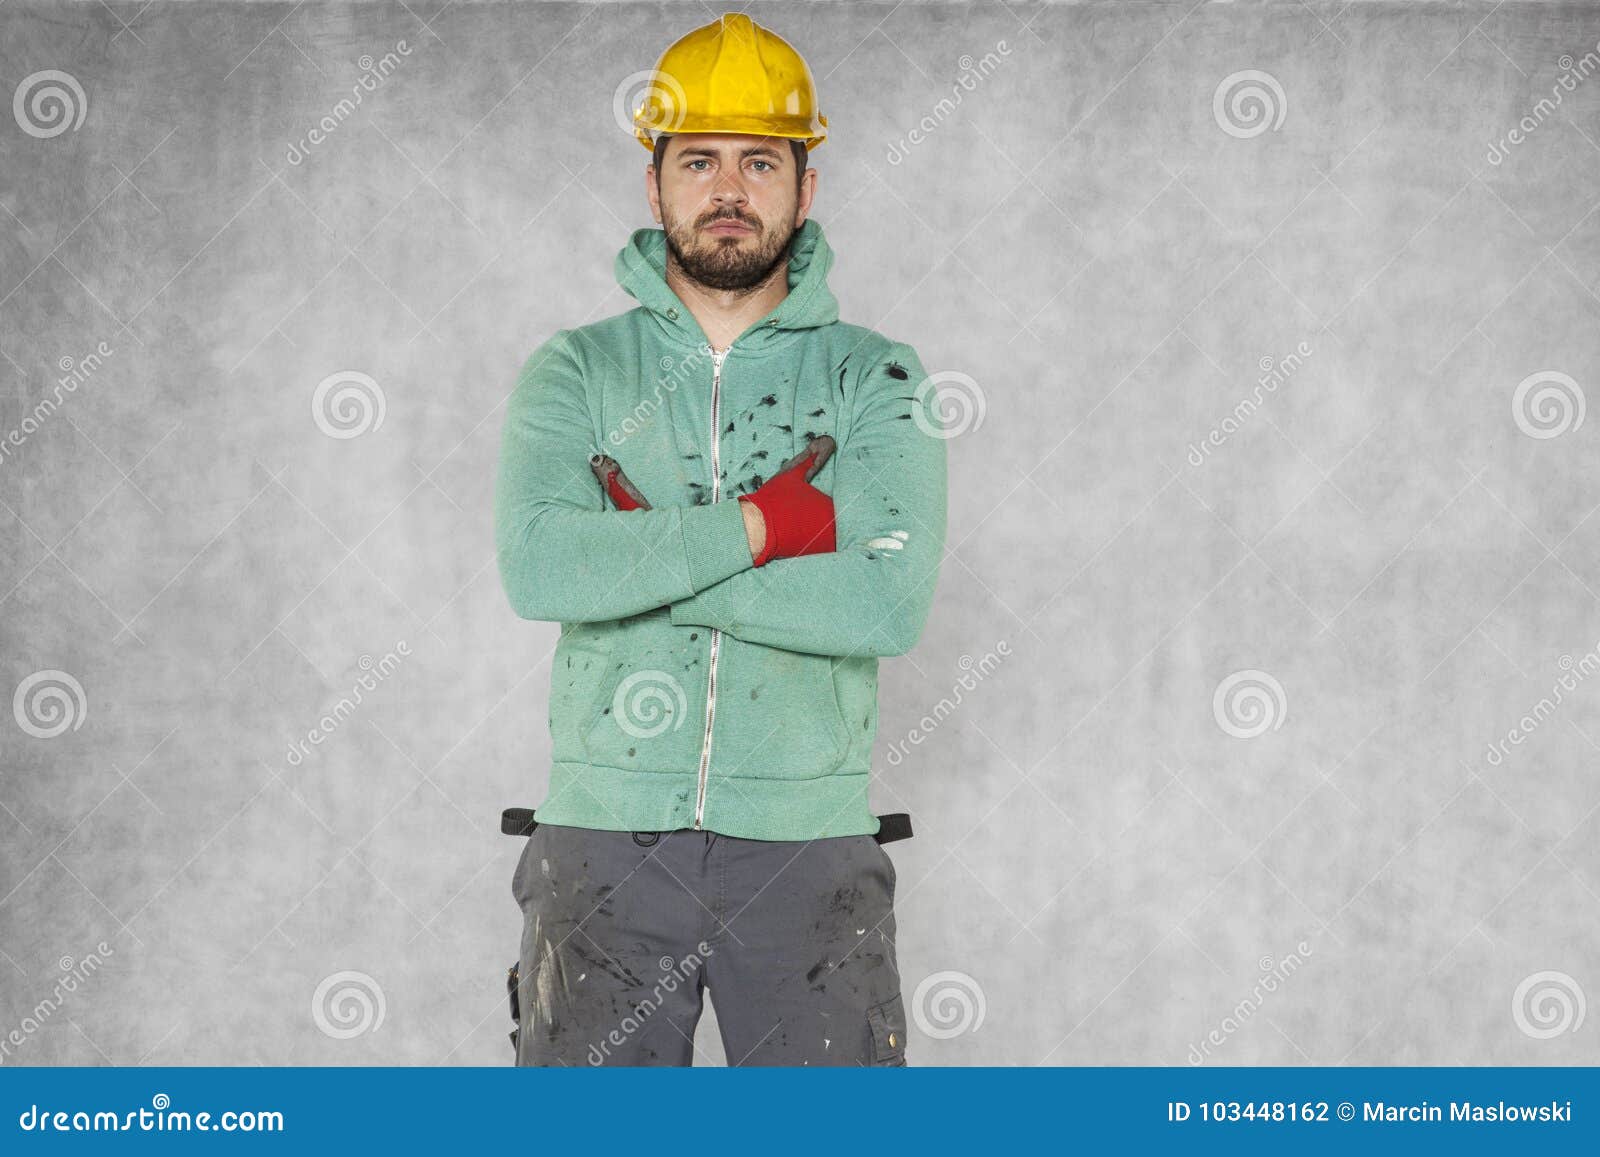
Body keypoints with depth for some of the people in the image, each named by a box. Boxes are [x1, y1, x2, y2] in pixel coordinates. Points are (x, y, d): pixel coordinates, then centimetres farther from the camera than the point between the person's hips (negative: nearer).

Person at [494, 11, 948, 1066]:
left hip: (805, 848, 0)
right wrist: (757, 526, -15)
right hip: (607, 840, 0)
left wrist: (646, 563, -13)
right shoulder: (576, 373, 5)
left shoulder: (876, 382, 4)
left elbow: (891, 604, -13)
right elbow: (538, 569, -14)